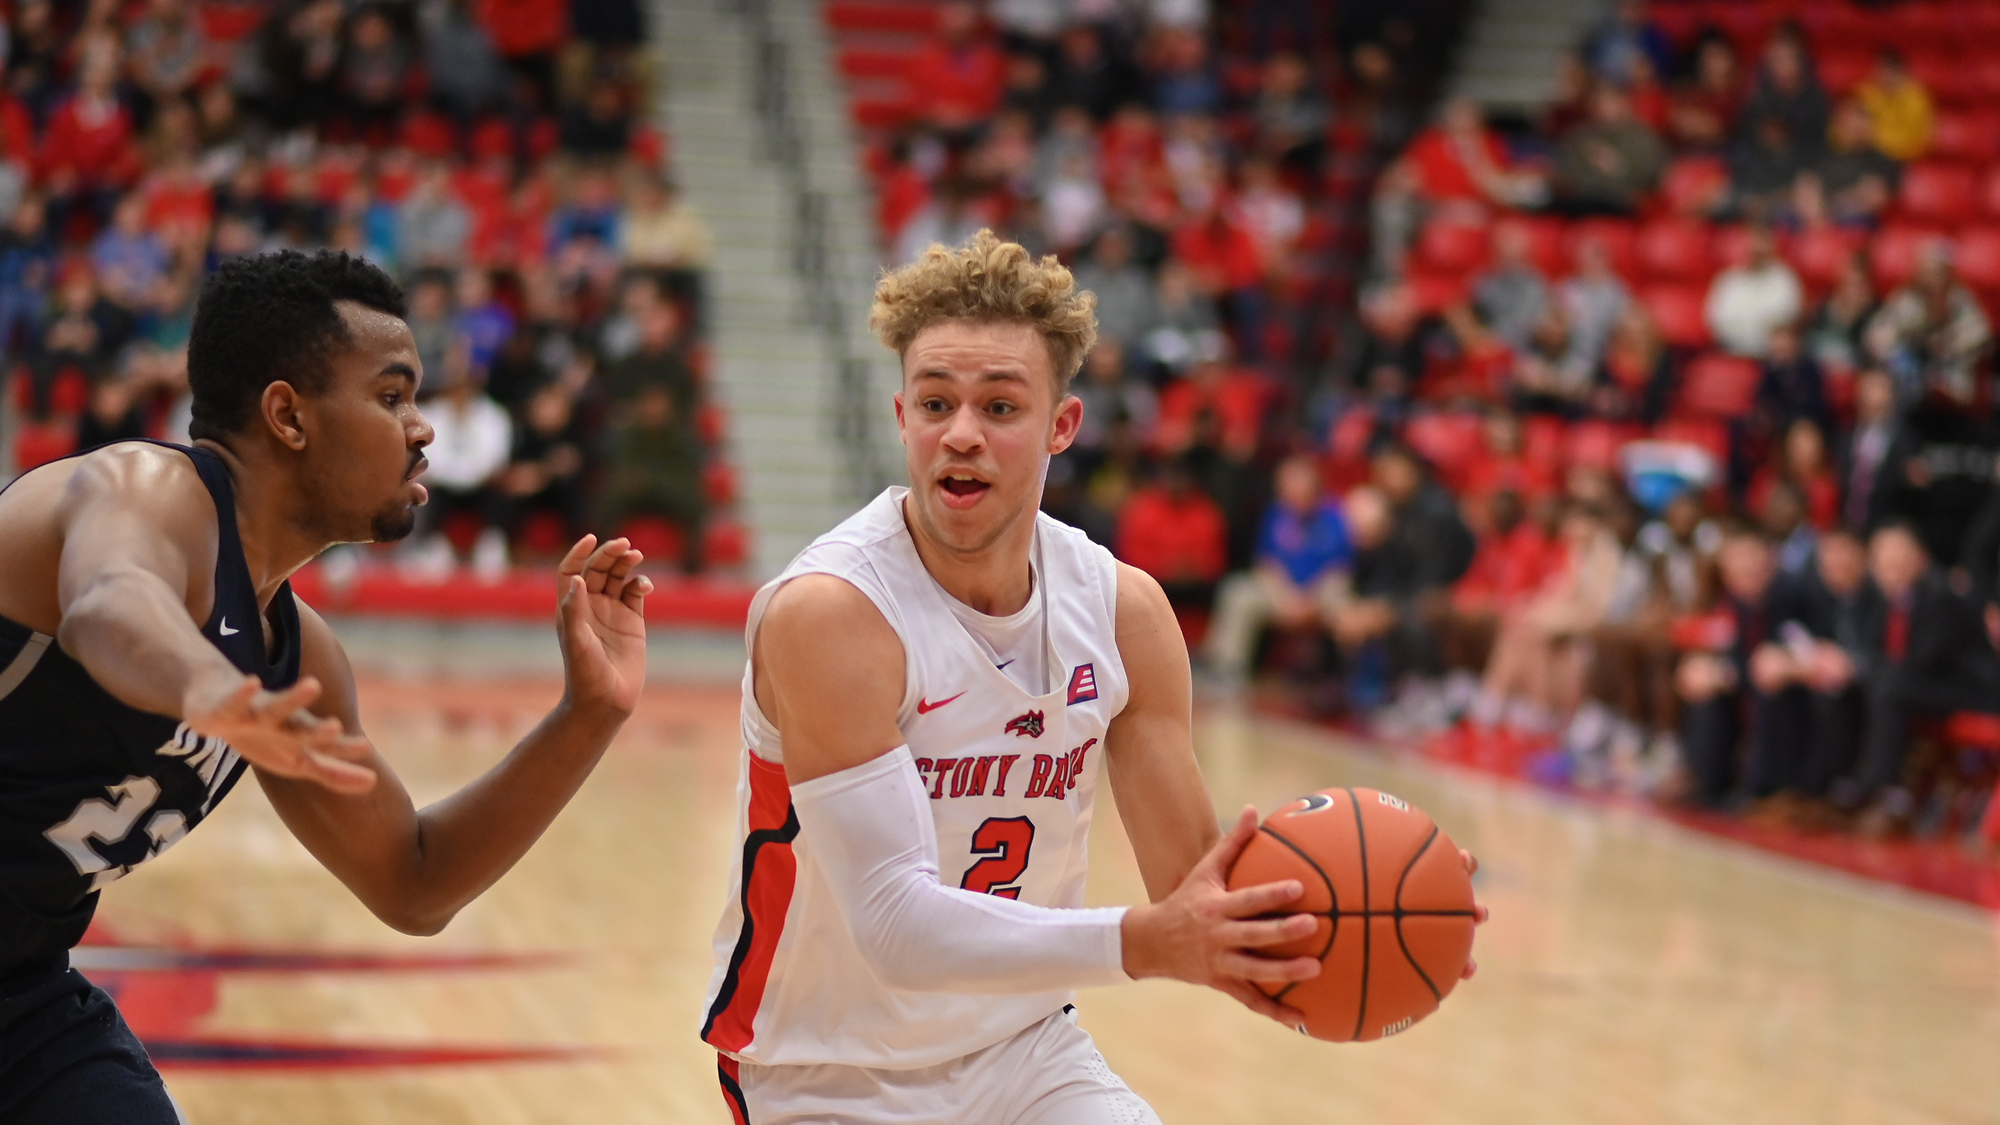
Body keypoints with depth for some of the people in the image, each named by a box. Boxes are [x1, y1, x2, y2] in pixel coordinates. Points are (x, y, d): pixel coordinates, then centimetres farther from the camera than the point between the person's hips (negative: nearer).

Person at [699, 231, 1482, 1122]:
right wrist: (1144, 943, -42)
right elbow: (895, 924, -31)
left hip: (1024, 1049, 5)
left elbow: (1192, 875, -2)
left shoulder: (1121, 608, -6)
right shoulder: (828, 613, -24)